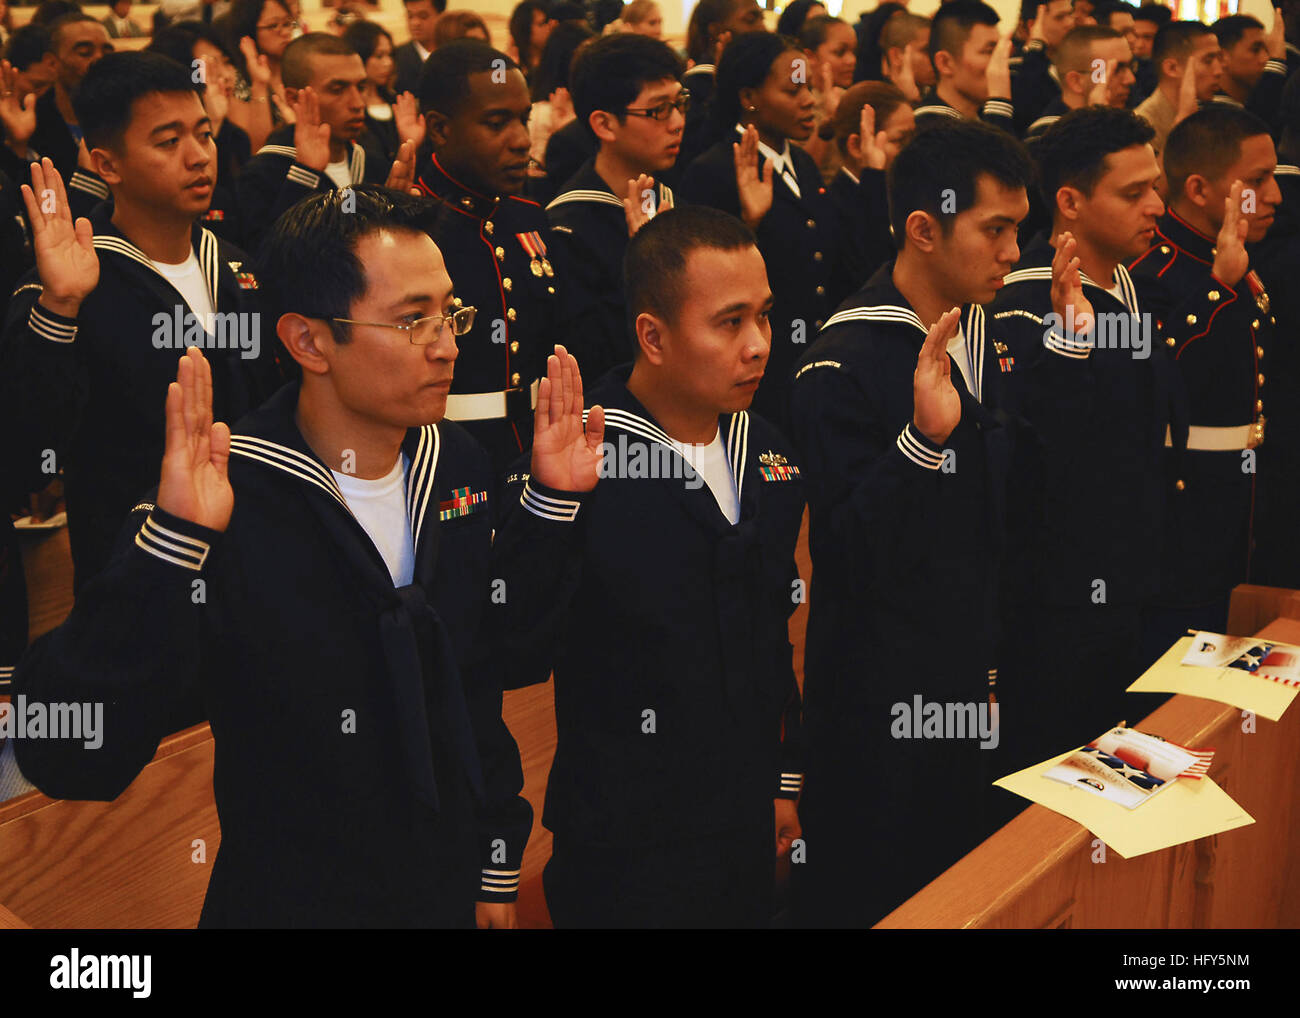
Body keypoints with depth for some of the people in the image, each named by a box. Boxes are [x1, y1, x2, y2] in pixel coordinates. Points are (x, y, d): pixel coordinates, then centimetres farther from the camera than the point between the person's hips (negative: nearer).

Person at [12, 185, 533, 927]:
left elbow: (484, 674, 6)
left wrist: (499, 867, 10)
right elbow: (68, 761, -30)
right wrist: (168, 545, -40)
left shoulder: (458, 465, -4)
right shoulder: (222, 504, -23)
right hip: (291, 900, -5)